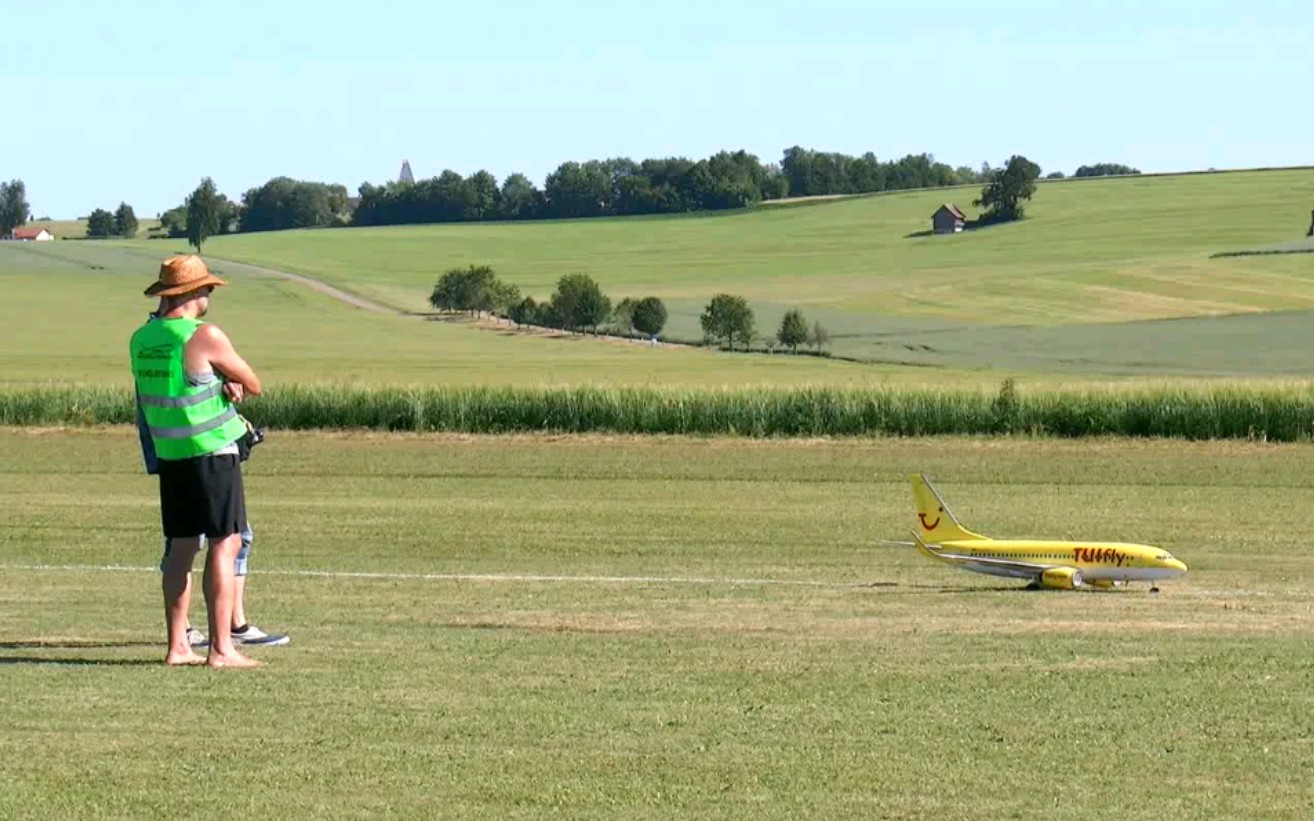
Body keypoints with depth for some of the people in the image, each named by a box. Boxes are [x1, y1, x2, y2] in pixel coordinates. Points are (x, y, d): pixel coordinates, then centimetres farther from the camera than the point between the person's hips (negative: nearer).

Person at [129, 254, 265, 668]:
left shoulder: (141, 339, 6)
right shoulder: (205, 337, -15)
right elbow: (254, 385, -6)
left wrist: (223, 382, 0)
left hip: (169, 455, 7)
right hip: (212, 452, -7)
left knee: (181, 546, 12)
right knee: (225, 544, -4)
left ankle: (177, 646, 12)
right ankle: (221, 648, -9)